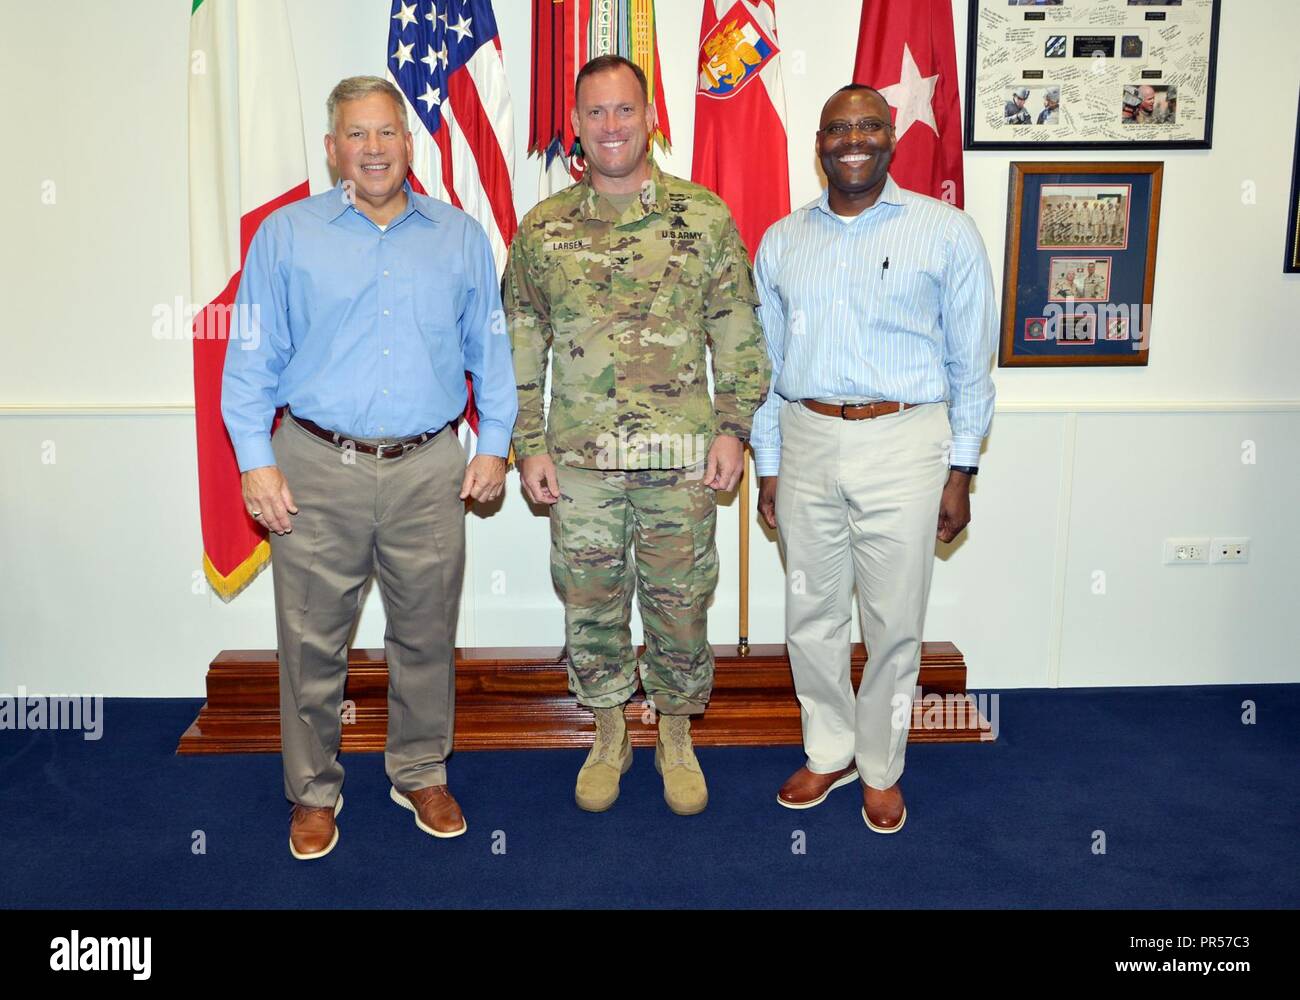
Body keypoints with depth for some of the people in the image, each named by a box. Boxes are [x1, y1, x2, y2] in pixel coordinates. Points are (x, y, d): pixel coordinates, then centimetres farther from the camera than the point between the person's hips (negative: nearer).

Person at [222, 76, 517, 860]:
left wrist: (495, 444, 5)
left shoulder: (461, 236, 9)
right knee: (313, 641, 5)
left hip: (428, 471, 1)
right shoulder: (287, 234, 5)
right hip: (318, 470, -1)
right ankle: (314, 790, 24)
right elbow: (252, 357, 3)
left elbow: (491, 349, 12)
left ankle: (422, 774, 30)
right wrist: (257, 461, -4)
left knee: (426, 634, 11)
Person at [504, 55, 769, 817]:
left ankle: (677, 740, 32)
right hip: (579, 463, 2)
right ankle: (609, 739, 33)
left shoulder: (706, 218, 0)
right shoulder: (542, 229, 4)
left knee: (681, 605, 9)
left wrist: (733, 428, -5)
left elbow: (740, 338, 2)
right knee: (591, 608, 11)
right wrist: (530, 445, 1)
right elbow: (521, 347, 7)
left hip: (683, 460, -1)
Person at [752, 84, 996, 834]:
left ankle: (882, 769, 27)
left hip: (901, 445, -3)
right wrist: (768, 465, 9)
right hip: (806, 442, 3)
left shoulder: (946, 232, -1)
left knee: (894, 624, 5)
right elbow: (766, 363, 12)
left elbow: (971, 363, 0)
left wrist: (960, 471, -3)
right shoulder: (782, 241, 9)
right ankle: (830, 754, 33)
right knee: (811, 616, 12)